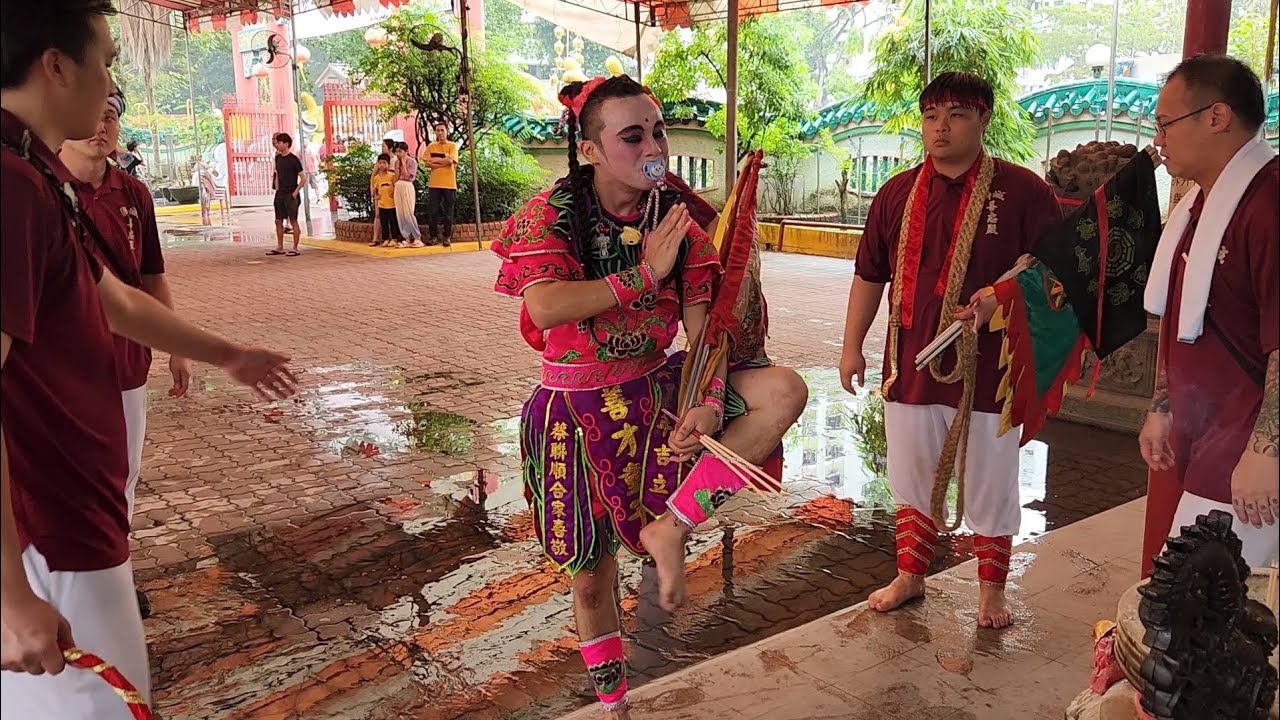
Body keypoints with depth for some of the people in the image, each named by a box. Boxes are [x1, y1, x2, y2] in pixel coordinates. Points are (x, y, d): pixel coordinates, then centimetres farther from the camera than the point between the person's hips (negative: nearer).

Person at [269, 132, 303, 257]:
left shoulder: (293, 159, -11)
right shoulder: (278, 158, 9)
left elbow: (302, 178, -11)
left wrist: (296, 192, -14)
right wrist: (277, 189, 11)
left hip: (291, 194, -7)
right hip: (280, 194, 7)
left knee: (293, 221, -2)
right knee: (278, 221, 9)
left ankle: (295, 249, 2)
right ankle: (279, 247, 17)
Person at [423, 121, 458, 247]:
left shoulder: (452, 146, 2)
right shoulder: (431, 146, 10)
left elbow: (449, 160, -13)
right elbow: (428, 163, -1)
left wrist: (435, 160, -3)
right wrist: (443, 163, -10)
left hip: (449, 184, -2)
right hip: (434, 183, 2)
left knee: (448, 212, 2)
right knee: (432, 211, 0)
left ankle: (447, 237, 9)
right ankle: (433, 236, 7)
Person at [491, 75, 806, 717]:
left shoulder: (676, 218, -5)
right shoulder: (551, 214, -13)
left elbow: (702, 326, -8)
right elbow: (545, 308, -31)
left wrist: (710, 400, -26)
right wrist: (645, 274, -25)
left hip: (658, 388, 3)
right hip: (578, 413, -2)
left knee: (785, 391, -22)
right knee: (592, 576, 10)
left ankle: (669, 528, -16)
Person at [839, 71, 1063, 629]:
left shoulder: (1022, 191, -6)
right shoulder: (897, 193, 6)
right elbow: (869, 274, 12)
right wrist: (852, 345, 11)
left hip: (986, 368, -3)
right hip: (911, 365, 4)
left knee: (990, 486, 10)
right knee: (912, 479, 17)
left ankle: (991, 589, 29)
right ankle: (910, 577, 34)